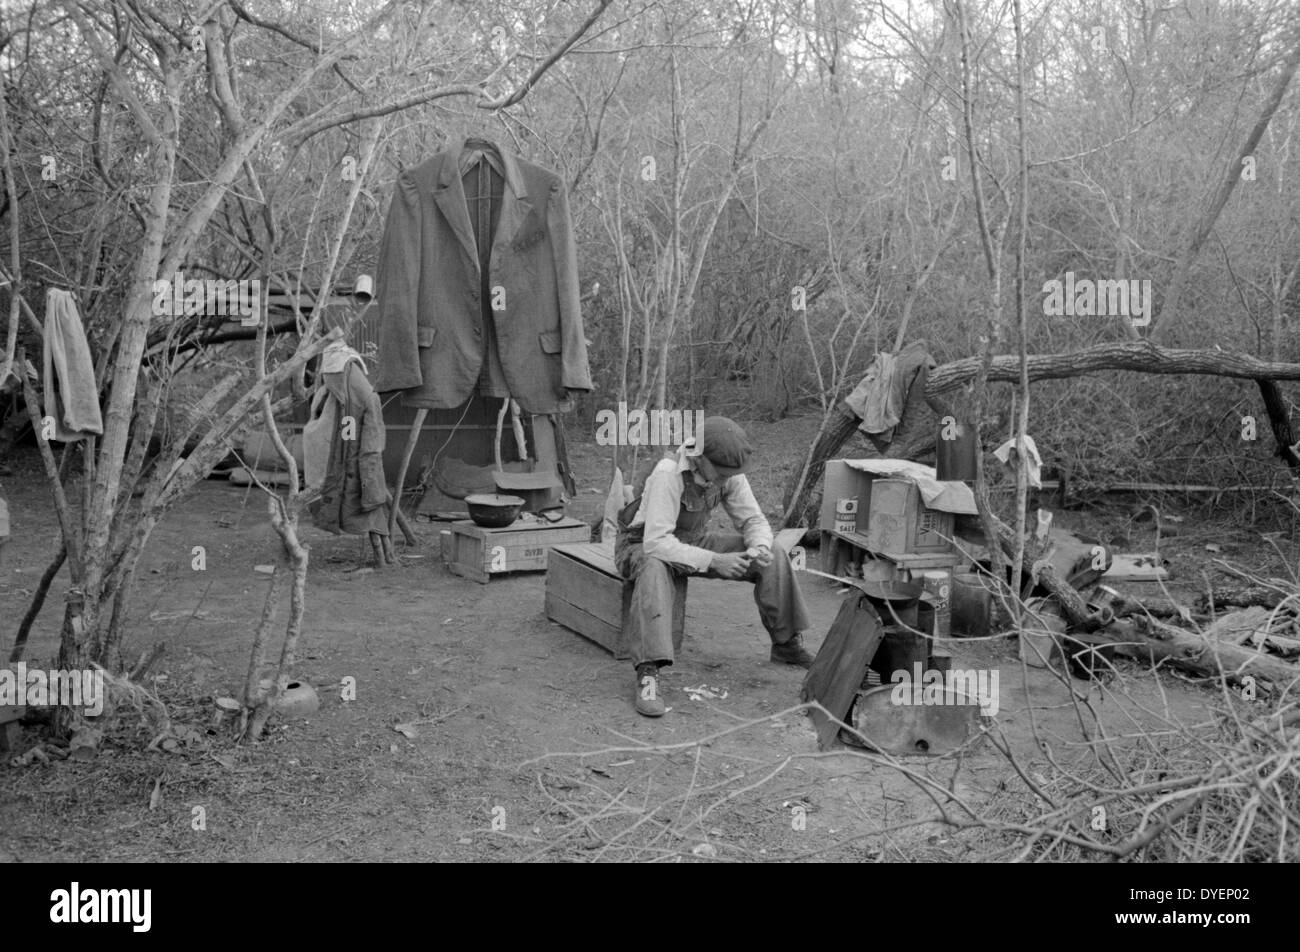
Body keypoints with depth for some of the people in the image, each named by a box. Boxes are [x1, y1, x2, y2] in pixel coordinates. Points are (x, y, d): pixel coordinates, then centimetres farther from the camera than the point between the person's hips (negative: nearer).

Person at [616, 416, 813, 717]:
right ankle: (647, 675, -44)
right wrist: (713, 562, -43)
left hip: (693, 539, 6)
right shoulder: (668, 474, -34)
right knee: (654, 569, -43)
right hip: (643, 545, -6)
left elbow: (753, 520, -5)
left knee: (773, 555, -8)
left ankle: (786, 644, 8)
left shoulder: (728, 472, -14)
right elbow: (656, 543, -39)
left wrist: (759, 547, -29)